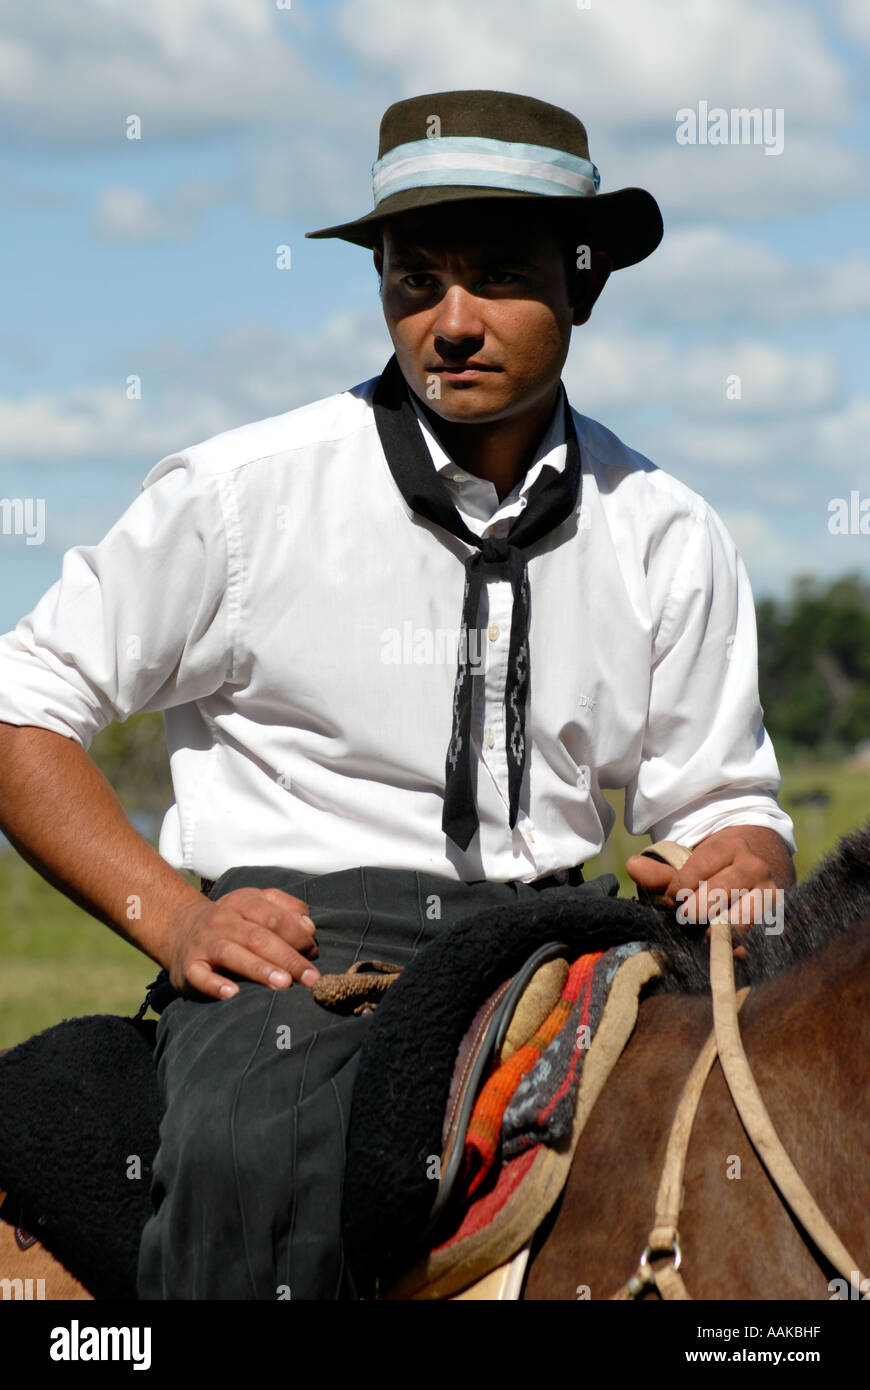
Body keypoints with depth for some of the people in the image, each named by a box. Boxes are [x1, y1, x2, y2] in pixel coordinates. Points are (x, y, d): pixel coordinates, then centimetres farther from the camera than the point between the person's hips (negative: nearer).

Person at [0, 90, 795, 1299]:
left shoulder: (667, 536, 10)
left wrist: (736, 871, -9)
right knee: (263, 1160, -38)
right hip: (291, 933, -3)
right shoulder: (242, 493, 0)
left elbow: (722, 799, 17)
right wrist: (174, 918, -8)